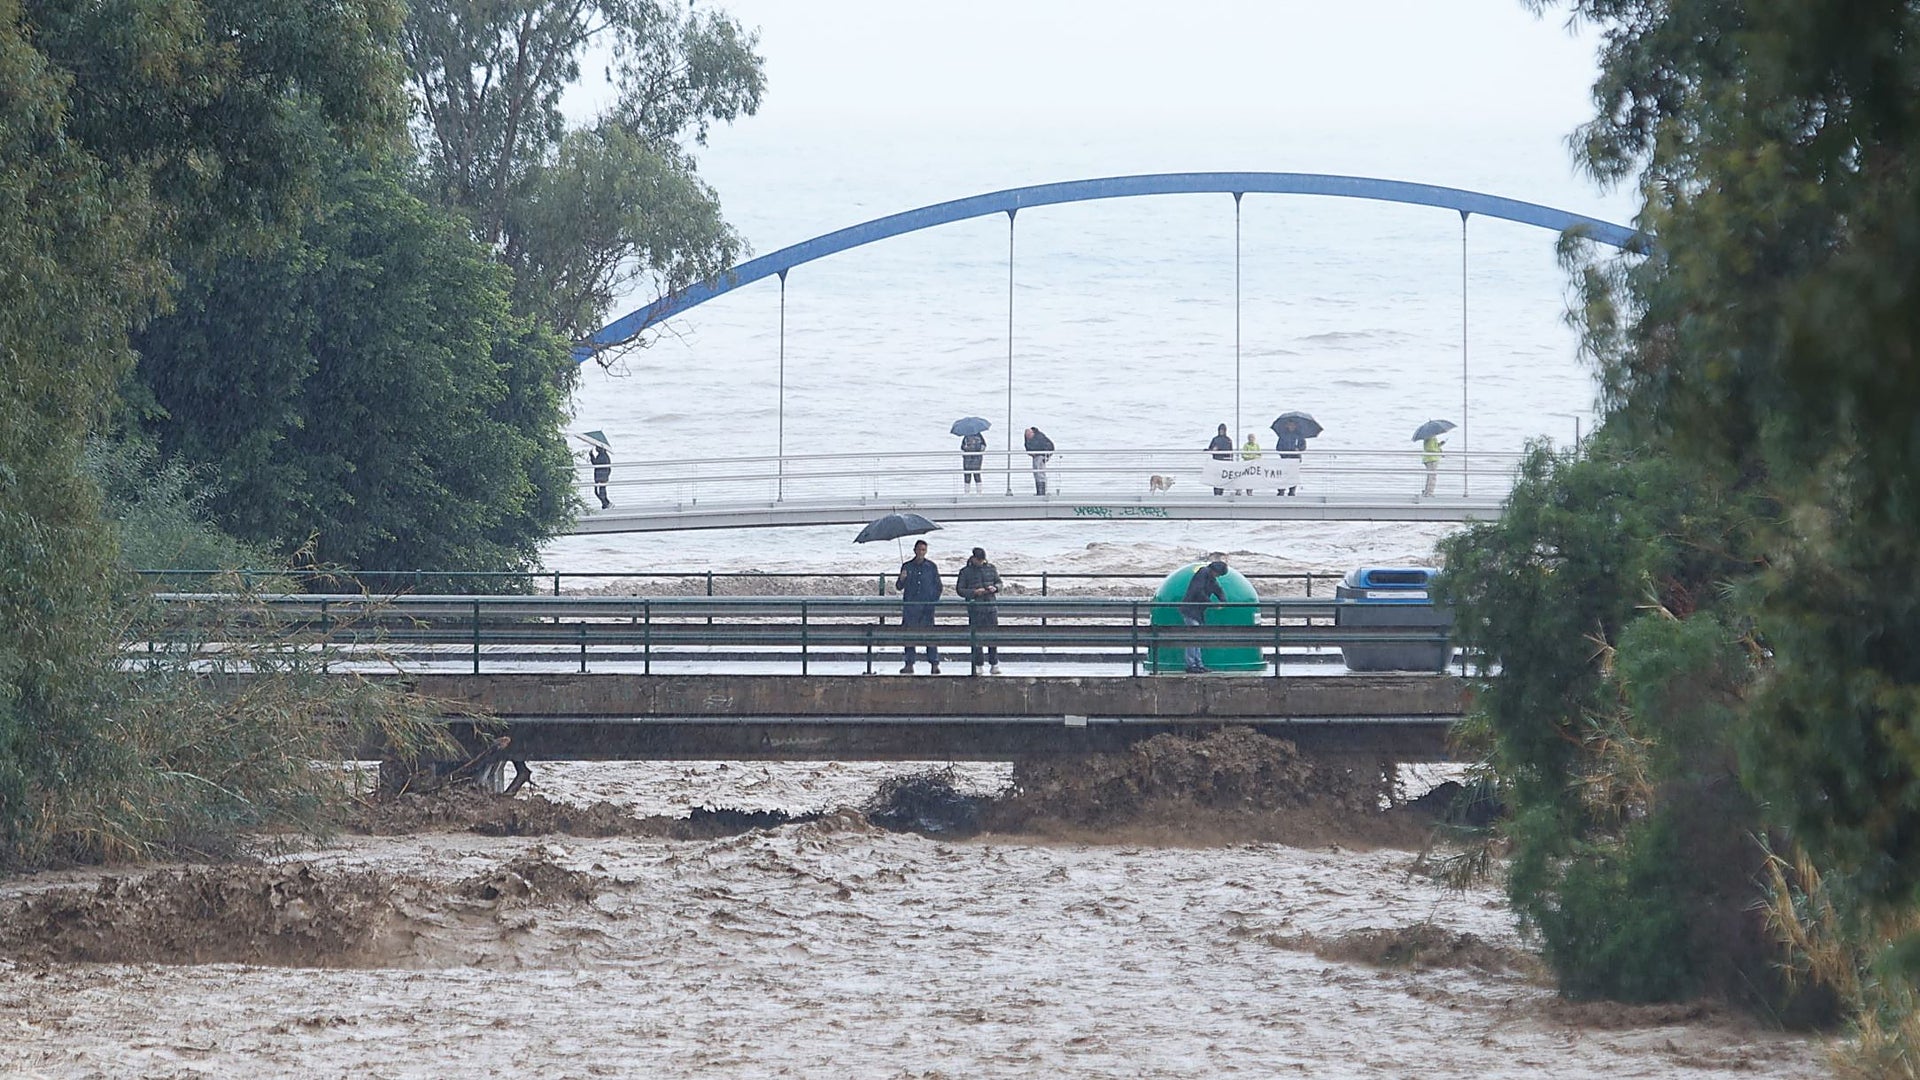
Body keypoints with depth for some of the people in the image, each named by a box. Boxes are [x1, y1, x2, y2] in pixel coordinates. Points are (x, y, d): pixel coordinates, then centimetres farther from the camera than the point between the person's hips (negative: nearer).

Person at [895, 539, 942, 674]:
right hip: (910, 606, 2)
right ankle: (909, 664, 3)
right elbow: (899, 587, 9)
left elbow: (938, 586, 11)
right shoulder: (907, 566, 9)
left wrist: (934, 601, 0)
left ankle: (935, 664, -8)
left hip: (927, 606, -2)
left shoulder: (931, 567, 7)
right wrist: (901, 579, -13)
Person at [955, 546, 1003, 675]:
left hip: (991, 606, 2)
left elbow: (999, 582, 18)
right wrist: (974, 592, -15)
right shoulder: (965, 572, 2)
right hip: (975, 609, -2)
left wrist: (995, 588, -5)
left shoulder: (990, 568, 10)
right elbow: (959, 590, 0)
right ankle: (977, 666, 3)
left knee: (993, 636, 0)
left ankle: (994, 664, 6)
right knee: (976, 638, -2)